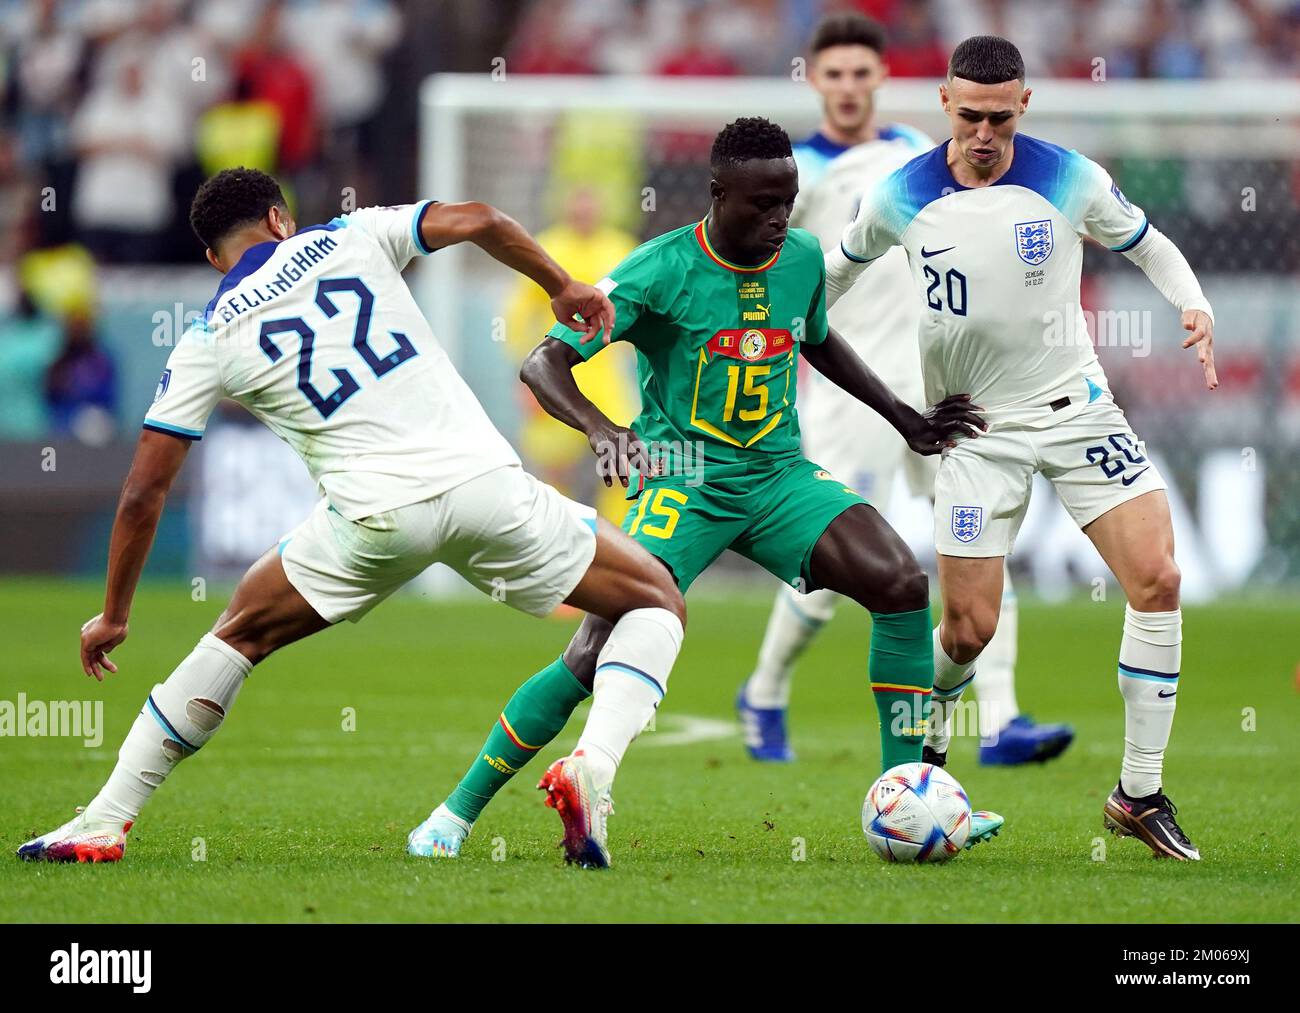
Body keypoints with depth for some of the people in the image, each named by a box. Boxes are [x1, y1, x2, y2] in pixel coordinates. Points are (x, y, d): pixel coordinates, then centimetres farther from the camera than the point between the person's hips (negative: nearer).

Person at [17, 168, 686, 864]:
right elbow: (478, 221, 3)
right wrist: (562, 287, 19)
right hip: (481, 477, 0)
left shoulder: (206, 340, 12)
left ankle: (103, 824, 18)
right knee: (656, 606, 15)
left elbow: (144, 491, 11)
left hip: (374, 518, 0)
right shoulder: (348, 237, 14)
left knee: (241, 634, 24)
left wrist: (113, 615, 22)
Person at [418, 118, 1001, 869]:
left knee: (903, 583, -15)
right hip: (681, 484, -5)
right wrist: (602, 430, -37)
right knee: (598, 653, -16)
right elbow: (544, 363, -19)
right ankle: (458, 814, -1)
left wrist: (904, 418, 23)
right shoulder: (662, 270, -15)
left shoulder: (803, 258, 1)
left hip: (780, 474, 5)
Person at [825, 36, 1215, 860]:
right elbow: (841, 267, 14)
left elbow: (1149, 246, 6)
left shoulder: (1071, 181, -8)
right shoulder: (901, 198, -6)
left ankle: (1140, 795, -6)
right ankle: (922, 745, 30)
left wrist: (1195, 306, -13)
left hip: (1077, 408, 0)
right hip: (978, 428, 0)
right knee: (970, 629, -5)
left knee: (1157, 578, -16)